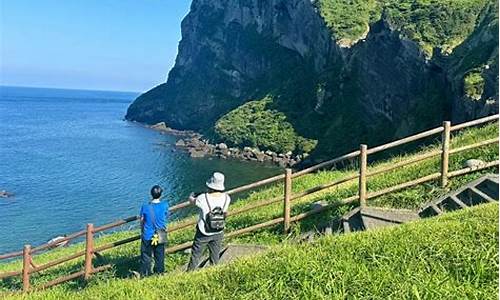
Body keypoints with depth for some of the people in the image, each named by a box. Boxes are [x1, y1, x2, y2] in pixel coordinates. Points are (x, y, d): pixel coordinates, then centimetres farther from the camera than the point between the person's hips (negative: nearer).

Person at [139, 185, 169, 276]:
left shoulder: (145, 207, -14)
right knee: (160, 257, 17)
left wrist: (142, 232, 15)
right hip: (160, 237, 1)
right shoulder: (165, 205, -13)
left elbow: (142, 221, -1)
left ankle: (145, 275, 22)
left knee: (146, 257, 13)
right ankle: (159, 273, 29)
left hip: (147, 236, -1)